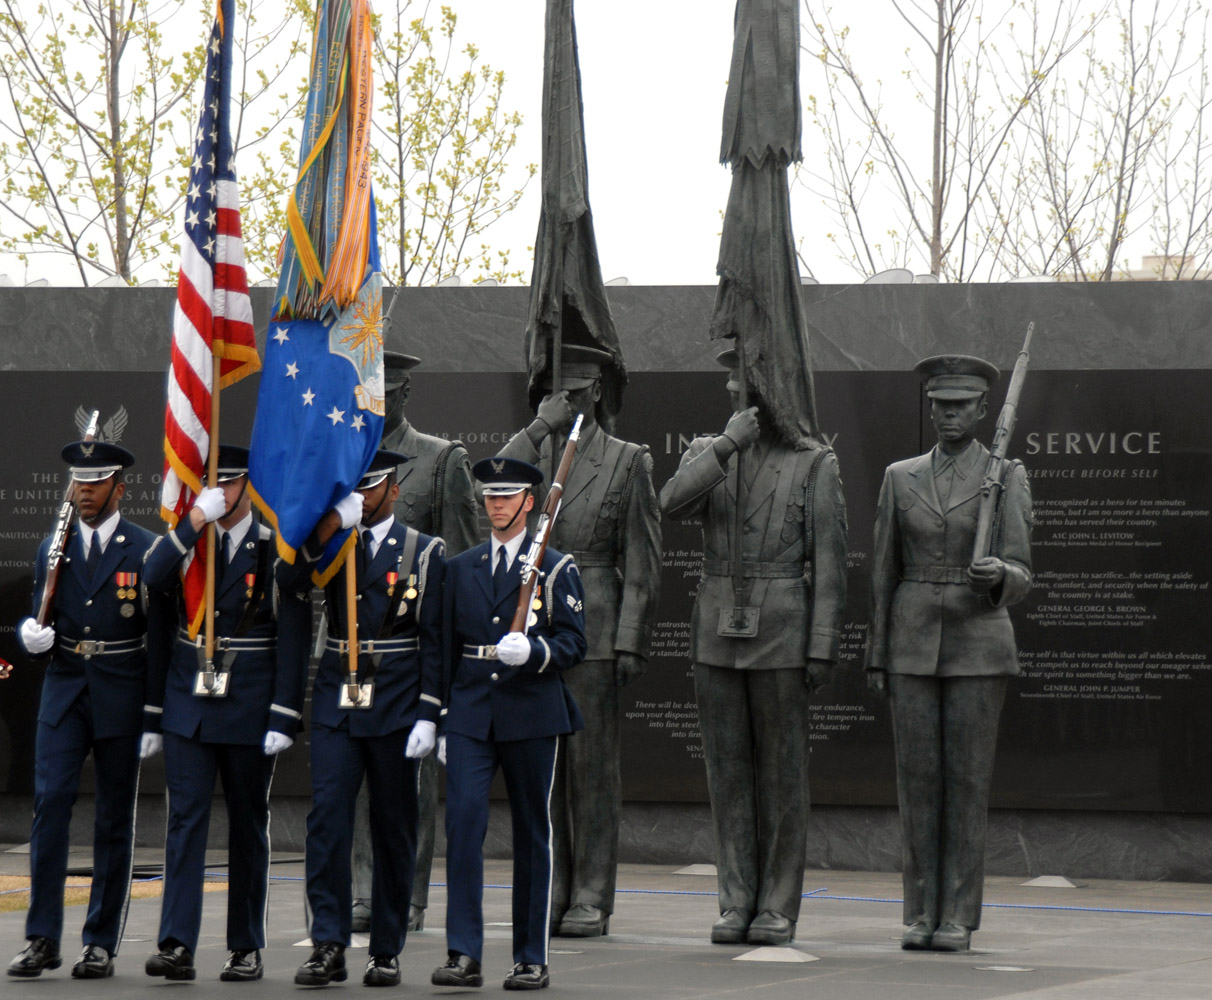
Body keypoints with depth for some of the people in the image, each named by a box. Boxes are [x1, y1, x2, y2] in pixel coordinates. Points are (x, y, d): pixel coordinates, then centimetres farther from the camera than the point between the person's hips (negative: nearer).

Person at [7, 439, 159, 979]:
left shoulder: (146, 549, -1)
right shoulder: (53, 549, 10)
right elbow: (41, 623, 16)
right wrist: (33, 636, -9)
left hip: (122, 695, -2)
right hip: (64, 691, 3)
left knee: (115, 818, 3)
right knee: (49, 802, -8)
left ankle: (101, 943, 10)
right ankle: (42, 938, -3)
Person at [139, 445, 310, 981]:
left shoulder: (277, 552, -2)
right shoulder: (185, 545, 9)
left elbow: (293, 642, -5)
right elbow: (152, 577, -12)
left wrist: (284, 718, -11)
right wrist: (195, 519, -15)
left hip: (249, 712, -2)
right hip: (188, 709, 2)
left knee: (248, 828, 7)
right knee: (185, 821, -7)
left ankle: (247, 949, 15)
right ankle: (176, 946, -11)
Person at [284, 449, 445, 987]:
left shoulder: (424, 552, 2)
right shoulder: (331, 545, 10)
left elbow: (433, 640, -1)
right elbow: (289, 580, -10)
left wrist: (428, 714, -8)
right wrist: (331, 524, -18)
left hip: (395, 705, -2)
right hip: (336, 702, 2)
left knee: (393, 830, 5)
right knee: (327, 818, -9)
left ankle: (387, 951, 13)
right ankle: (328, 946, -7)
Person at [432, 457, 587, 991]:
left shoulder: (556, 568, 3)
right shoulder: (460, 568, 13)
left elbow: (574, 641, -2)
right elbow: (446, 645, 16)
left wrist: (533, 652, -22)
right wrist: (438, 716, 13)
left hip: (531, 714, -2)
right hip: (470, 713, 2)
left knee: (532, 834, 4)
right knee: (463, 821, -13)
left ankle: (532, 959, 12)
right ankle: (463, 954, -13)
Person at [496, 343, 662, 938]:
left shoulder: (627, 461, 4)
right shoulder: (528, 453, 13)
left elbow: (641, 563, 0)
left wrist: (631, 644, -8)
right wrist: (540, 428, -12)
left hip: (593, 633, -3)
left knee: (593, 766, -2)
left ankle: (591, 901, 3)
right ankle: (548, 894, 11)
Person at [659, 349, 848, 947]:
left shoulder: (815, 464, 0)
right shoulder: (707, 454, 10)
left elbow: (829, 564, -3)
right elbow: (673, 504, -12)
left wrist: (823, 648, -9)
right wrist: (730, 442, -17)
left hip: (782, 635, -3)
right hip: (717, 633, 4)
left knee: (781, 773, 1)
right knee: (727, 770, 5)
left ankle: (778, 908, 6)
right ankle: (737, 904, 10)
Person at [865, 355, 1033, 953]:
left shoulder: (1007, 476, 0)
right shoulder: (901, 477, 8)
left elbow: (1019, 578, -4)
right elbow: (884, 573, 10)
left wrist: (999, 575, -29)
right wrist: (876, 657, 6)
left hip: (978, 643, -2)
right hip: (913, 644, 2)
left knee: (968, 780, -2)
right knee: (917, 779, 2)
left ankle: (958, 917, 4)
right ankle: (920, 915, 9)